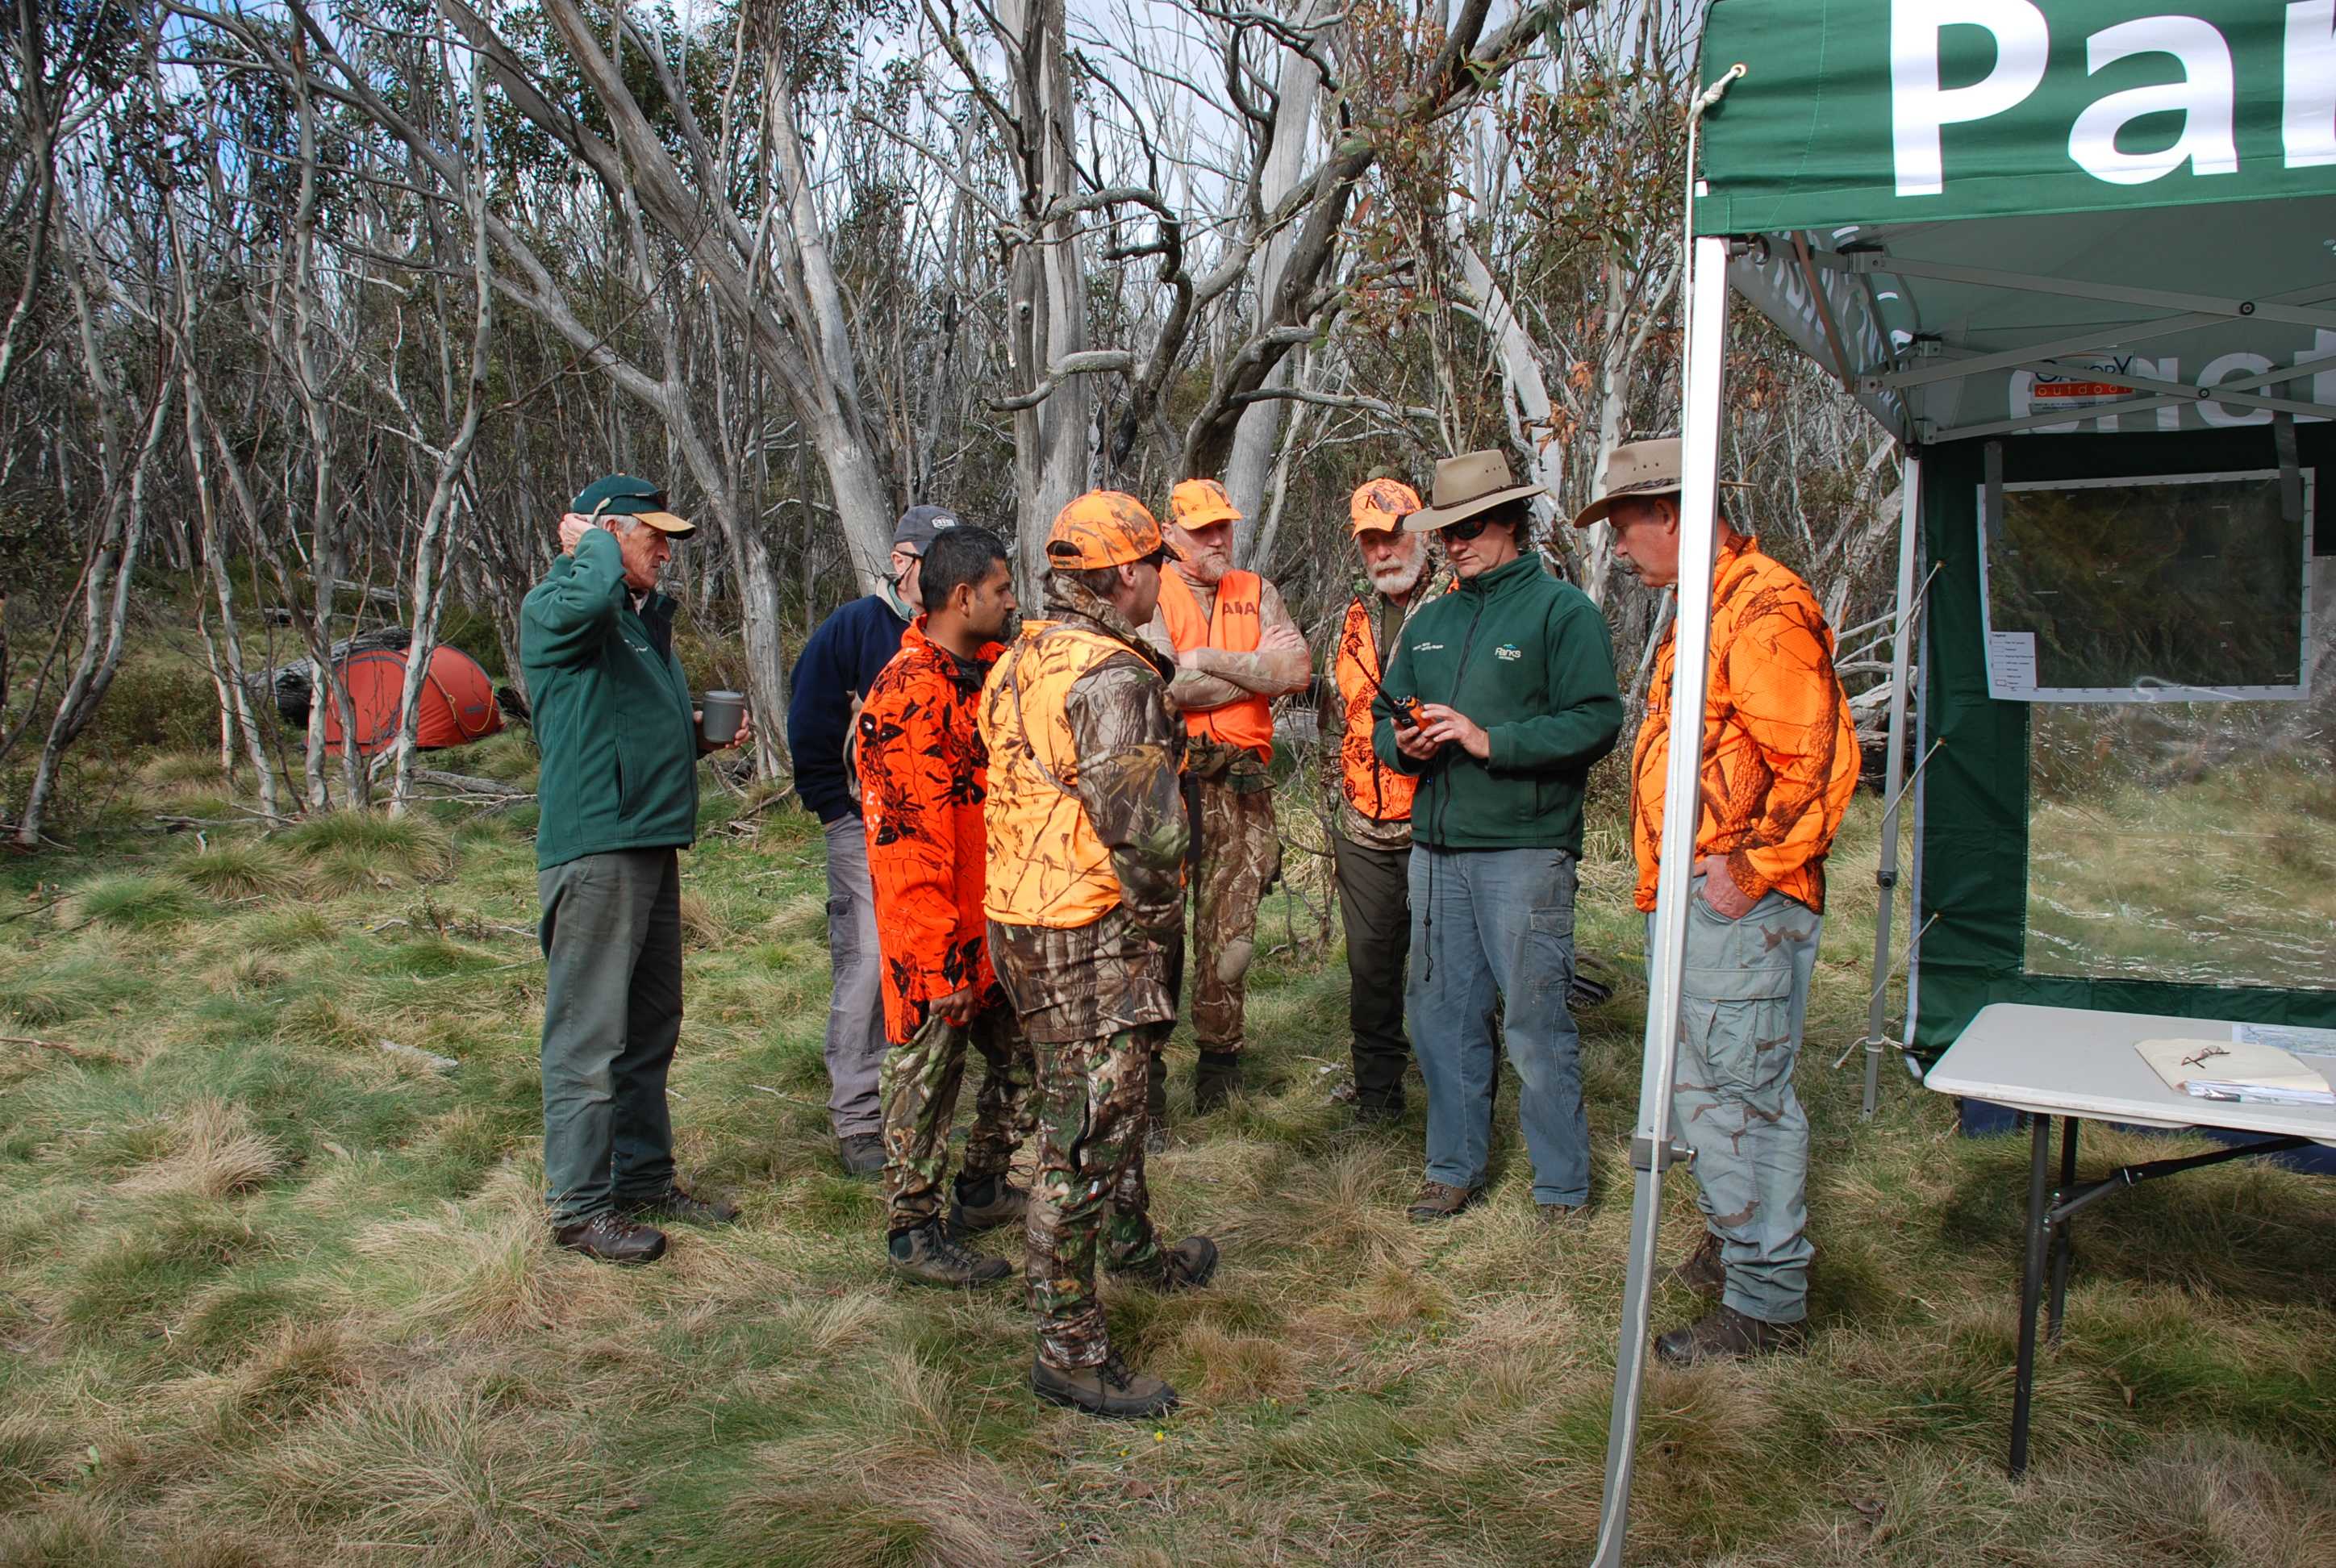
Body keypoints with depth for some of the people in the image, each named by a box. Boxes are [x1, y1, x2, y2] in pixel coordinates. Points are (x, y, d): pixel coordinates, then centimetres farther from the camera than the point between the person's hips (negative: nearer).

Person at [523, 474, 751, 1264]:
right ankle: (579, 1206, 5)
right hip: (594, 848, -10)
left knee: (652, 1027, 17)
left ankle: (644, 1179, 29)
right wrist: (593, 541, -14)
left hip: (652, 844, 10)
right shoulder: (554, 608, -8)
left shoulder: (645, 618, 20)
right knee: (589, 1036, -4)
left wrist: (705, 734, 11)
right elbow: (588, 594, -35)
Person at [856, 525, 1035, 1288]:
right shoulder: (909, 694, -21)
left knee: (1021, 1057, 18)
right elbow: (908, 839, -23)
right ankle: (913, 1232, 19)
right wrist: (940, 960, -23)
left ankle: (982, 1190, 36)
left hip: (994, 922, 9)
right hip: (938, 936, -9)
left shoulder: (984, 674, 9)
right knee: (928, 1074, 4)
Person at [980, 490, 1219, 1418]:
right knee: (1082, 1137, -1)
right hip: (1090, 935, -10)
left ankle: (1133, 1247, 49)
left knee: (1116, 1099, 27)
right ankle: (1069, 1351, 10)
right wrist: (1159, 924, -9)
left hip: (1022, 917, 10)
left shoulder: (1019, 664, 11)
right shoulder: (1111, 676, -20)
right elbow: (1145, 826, -24)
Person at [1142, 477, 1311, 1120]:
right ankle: (1145, 1079, 5)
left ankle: (1219, 1073, 22)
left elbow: (1298, 669, -3)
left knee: (1230, 933, 9)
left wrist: (1209, 660, -11)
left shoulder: (1256, 594, 14)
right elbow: (1169, 687, -15)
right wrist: (1258, 669, -5)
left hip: (1240, 783, 4)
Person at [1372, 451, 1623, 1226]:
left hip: (1525, 849, -6)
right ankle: (1455, 1167, 26)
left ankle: (1561, 1185, 13)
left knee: (1536, 1022, -2)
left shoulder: (1562, 609, -2)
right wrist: (1402, 744, -3)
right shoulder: (1429, 622, 19)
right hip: (1437, 845, 6)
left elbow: (1596, 721, -12)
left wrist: (1488, 740, -19)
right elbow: (1384, 717, 21)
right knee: (1441, 1013, 11)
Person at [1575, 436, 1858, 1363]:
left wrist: (1748, 870, -19)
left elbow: (1820, 762, -22)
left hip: (1740, 904, -11)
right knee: (1697, 1080, 20)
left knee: (1747, 1090, -2)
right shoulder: (1702, 609, 17)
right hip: (1683, 896, 11)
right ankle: (1729, 1241, 37)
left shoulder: (1765, 609, -17)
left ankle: (1766, 1302, 9)